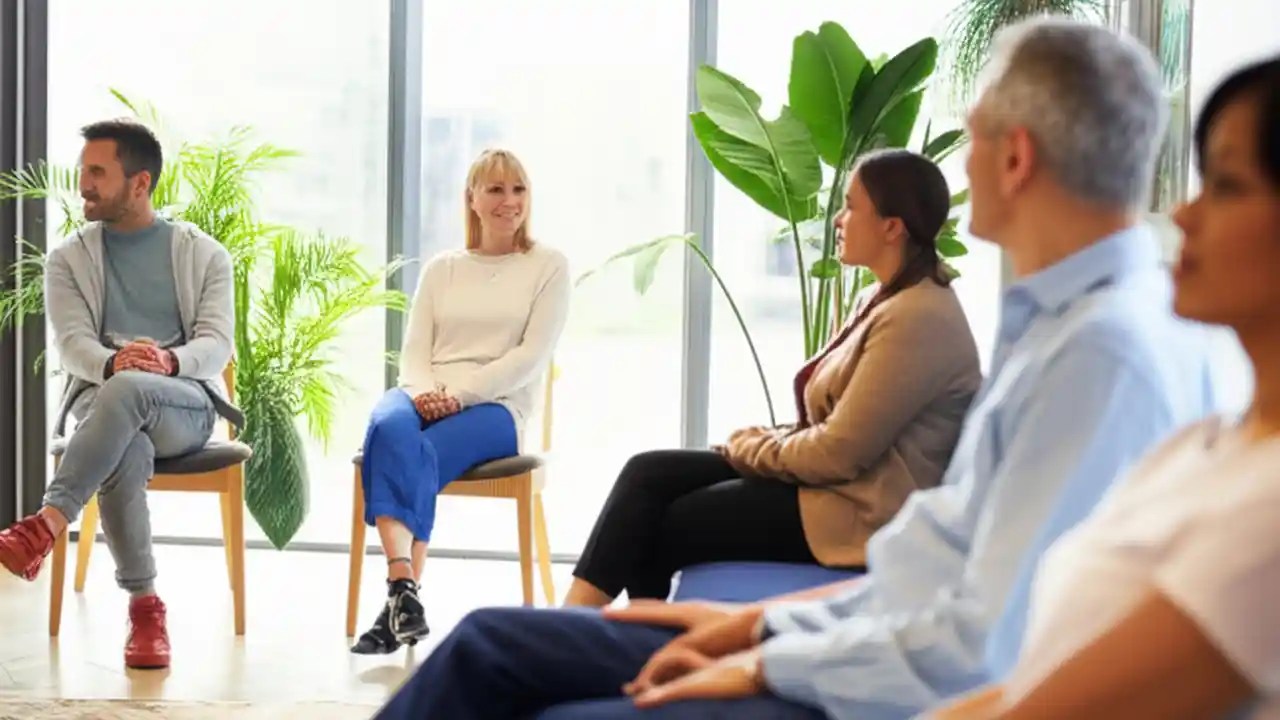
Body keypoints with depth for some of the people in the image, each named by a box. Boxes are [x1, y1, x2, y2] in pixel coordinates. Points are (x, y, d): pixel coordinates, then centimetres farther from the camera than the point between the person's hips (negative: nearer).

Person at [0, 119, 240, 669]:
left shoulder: (204, 255, 10)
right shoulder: (69, 258, 13)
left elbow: (217, 344, -1)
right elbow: (70, 344, -1)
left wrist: (169, 361, -25)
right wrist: (112, 362, -25)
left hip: (186, 404, -1)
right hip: (102, 399, 1)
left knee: (128, 390, -39)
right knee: (127, 450, -38)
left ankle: (45, 526, -46)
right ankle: (145, 607, -30)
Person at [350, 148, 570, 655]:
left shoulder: (548, 266, 9)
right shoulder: (441, 268, 21)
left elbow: (532, 353, -2)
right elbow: (414, 348, 13)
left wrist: (461, 392, -15)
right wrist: (422, 389, -12)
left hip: (495, 406, -3)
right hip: (428, 399, 3)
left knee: (420, 456, -34)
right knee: (389, 426, -35)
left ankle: (401, 594, -31)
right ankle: (404, 591, -45)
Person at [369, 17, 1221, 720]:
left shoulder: (1111, 348, -22)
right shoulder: (1063, 318, 9)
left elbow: (994, 644, -25)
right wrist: (767, 623, 8)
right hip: (873, 641, 9)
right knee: (491, 645, 8)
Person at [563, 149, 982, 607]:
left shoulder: (919, 319, -19)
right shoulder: (886, 301, 14)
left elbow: (841, 452, -21)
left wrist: (755, 449, -5)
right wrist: (766, 441, 1)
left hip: (856, 514, -10)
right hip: (835, 484, 10)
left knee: (659, 531, -6)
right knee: (648, 474, -1)